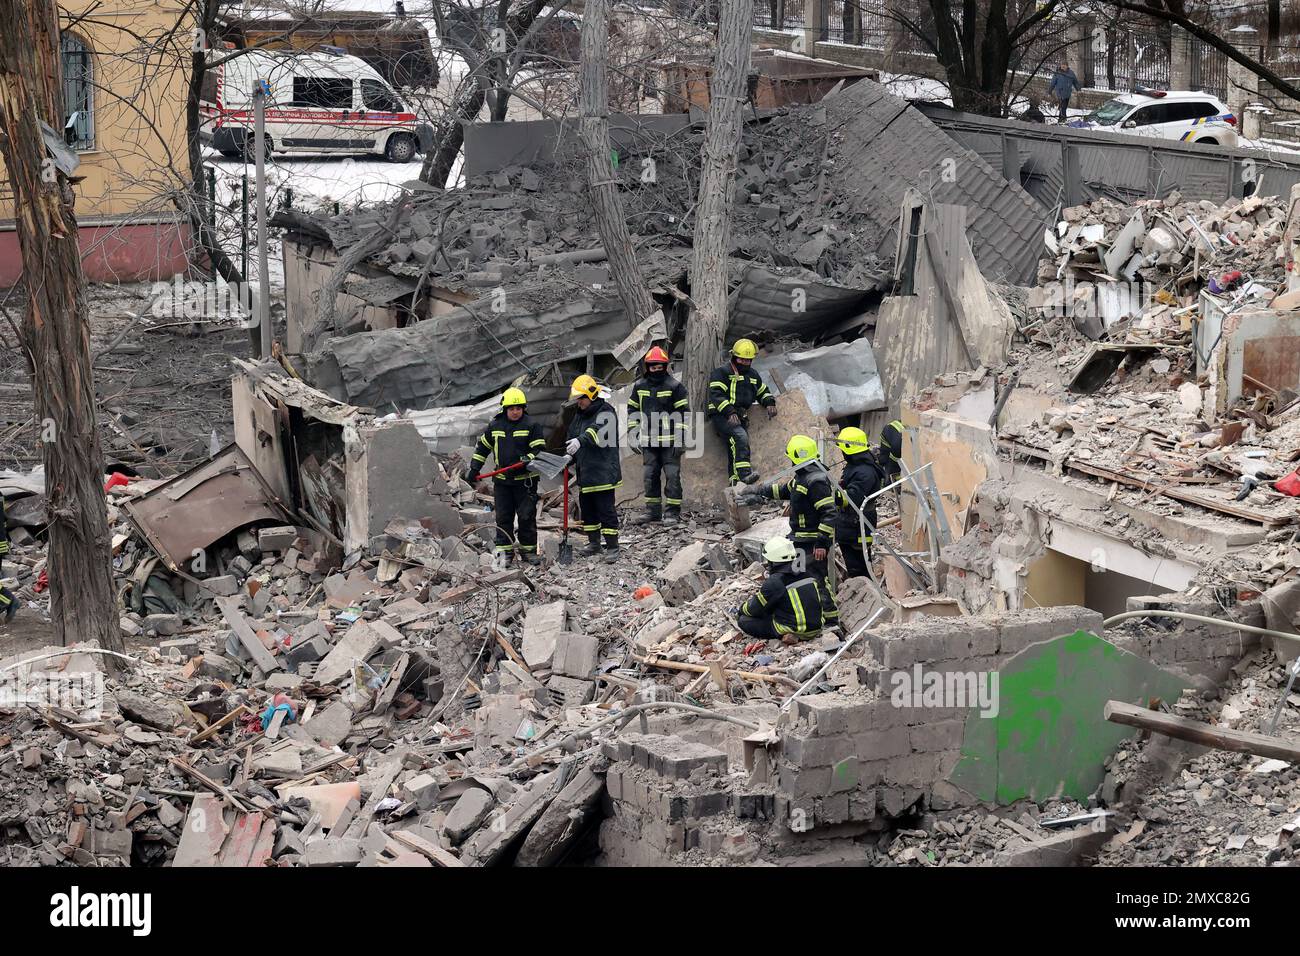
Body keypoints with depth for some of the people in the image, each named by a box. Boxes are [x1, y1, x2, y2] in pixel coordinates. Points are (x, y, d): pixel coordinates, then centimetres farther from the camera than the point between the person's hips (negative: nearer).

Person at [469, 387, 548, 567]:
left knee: (527, 516, 1)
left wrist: (528, 459, -25)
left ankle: (528, 550, 13)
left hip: (525, 480, -3)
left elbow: (540, 449, -7)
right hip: (502, 480, 3)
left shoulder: (532, 426, -5)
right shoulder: (494, 426, 7)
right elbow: (482, 446, 19)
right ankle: (505, 551, 11)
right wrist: (474, 467, 14)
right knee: (503, 518, 4)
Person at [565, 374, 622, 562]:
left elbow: (596, 431, -31)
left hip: (602, 473, -9)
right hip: (585, 473, 9)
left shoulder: (606, 413, -11)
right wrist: (570, 457, 8)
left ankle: (612, 547, -2)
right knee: (587, 509, 15)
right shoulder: (579, 415, 16)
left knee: (606, 510, -7)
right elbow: (572, 437, 25)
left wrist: (580, 441, -46)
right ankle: (594, 543, 27)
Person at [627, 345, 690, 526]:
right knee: (650, 476, 9)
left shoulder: (675, 386, -4)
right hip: (648, 441, 5)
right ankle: (653, 510, 18)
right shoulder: (639, 386, 10)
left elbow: (683, 413, -4)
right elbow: (632, 410, 19)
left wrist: (679, 439, -9)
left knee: (672, 475, -4)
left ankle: (672, 512, 1)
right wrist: (632, 434, 10)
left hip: (669, 441, -5)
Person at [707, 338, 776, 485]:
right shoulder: (722, 372, -1)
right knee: (740, 436, -31)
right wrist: (730, 412, -26)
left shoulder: (753, 375, 22)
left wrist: (770, 403, 11)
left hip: (740, 418, 7)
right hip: (721, 416, -7)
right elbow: (716, 395, -13)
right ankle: (745, 472, -41)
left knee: (736, 450, -1)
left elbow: (763, 392, 35)